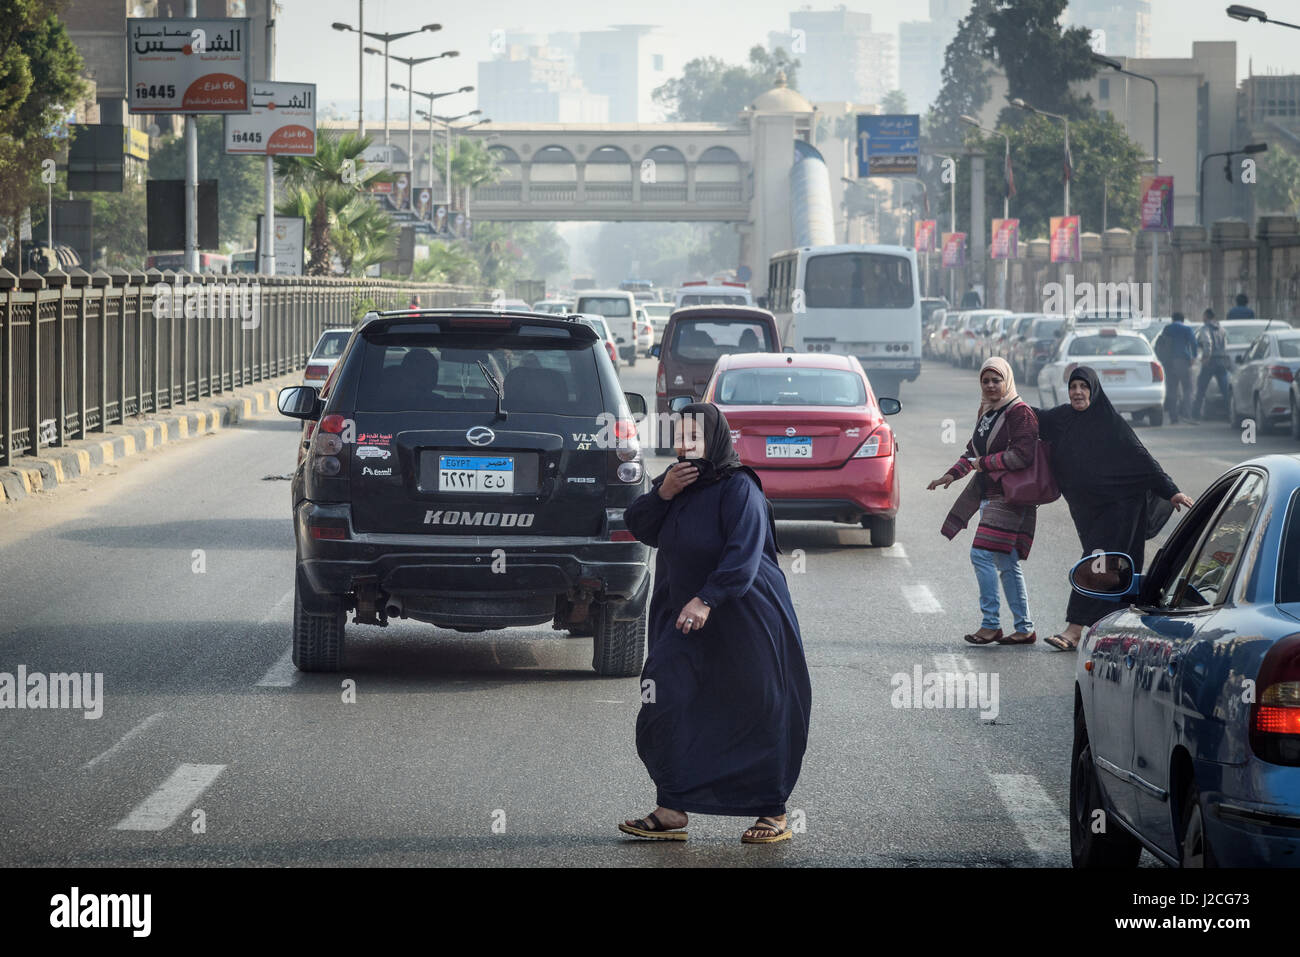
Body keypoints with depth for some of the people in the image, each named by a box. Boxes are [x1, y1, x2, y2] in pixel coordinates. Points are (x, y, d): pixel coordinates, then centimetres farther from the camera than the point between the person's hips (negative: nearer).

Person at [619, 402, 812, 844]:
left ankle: (773, 813, 12)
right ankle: (671, 812, 3)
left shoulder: (739, 489, -14)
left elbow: (743, 552, -25)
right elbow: (638, 527, 6)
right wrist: (662, 493, -12)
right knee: (668, 712, -1)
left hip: (746, 623, -7)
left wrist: (707, 600, -34)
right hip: (684, 623, 7)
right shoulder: (680, 483, 9)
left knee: (759, 717, 1)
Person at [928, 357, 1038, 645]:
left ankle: (991, 624, -9)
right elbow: (974, 450, 27)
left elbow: (1022, 455, -21)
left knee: (982, 555, -14)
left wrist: (984, 463, -12)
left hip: (1009, 497, -9)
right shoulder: (986, 413, 16)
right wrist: (952, 474, 12)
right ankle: (1025, 629, 13)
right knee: (1006, 563, 9)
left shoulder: (1020, 413, -11)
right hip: (988, 495, 9)